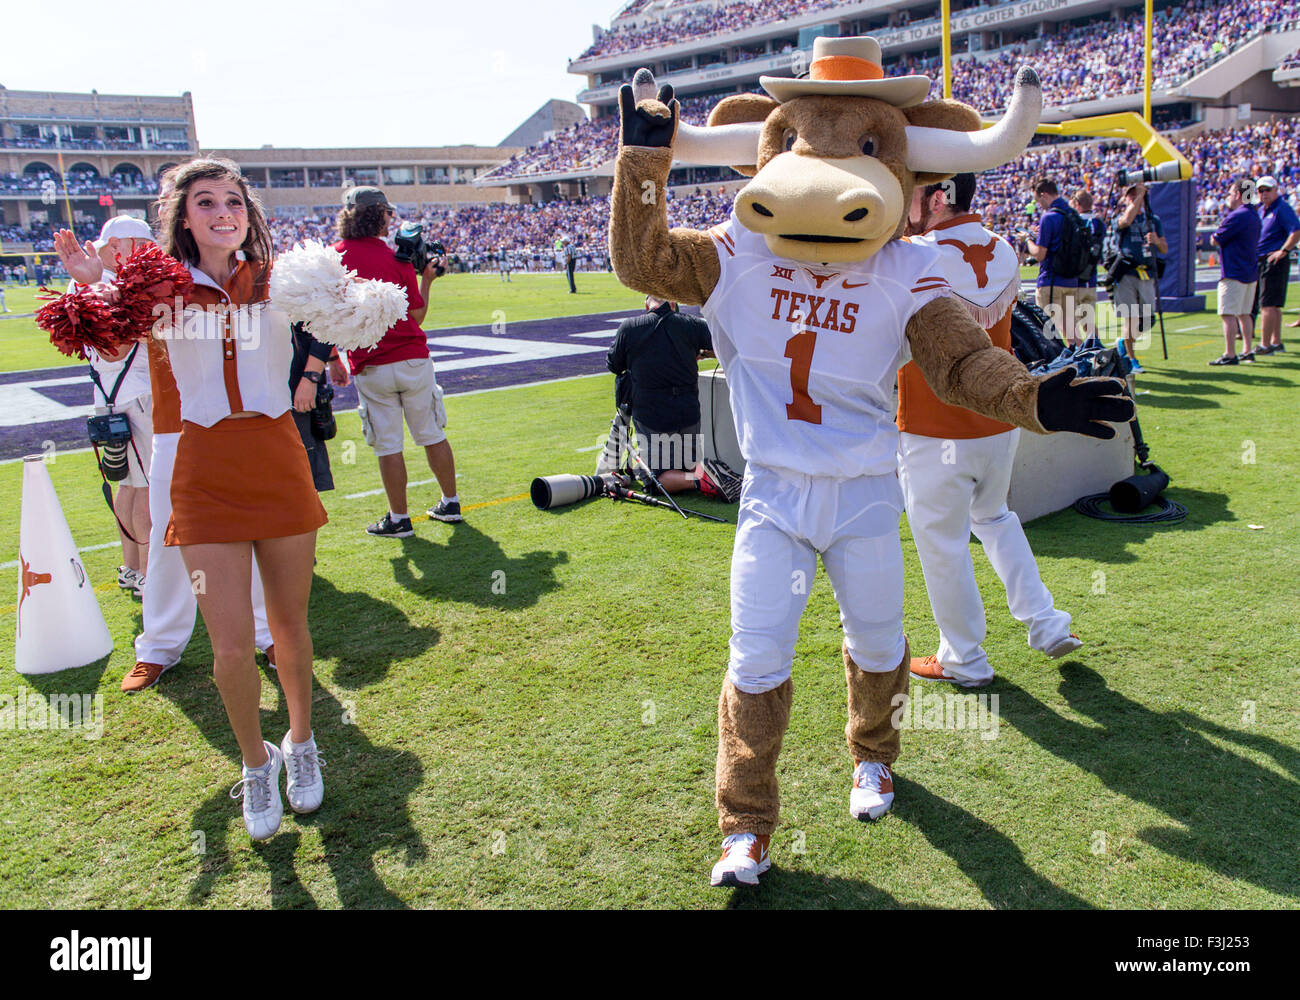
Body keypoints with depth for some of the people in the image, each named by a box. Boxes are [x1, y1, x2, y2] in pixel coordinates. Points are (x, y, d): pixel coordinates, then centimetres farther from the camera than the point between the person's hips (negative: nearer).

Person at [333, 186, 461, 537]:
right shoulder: (398, 258, -2)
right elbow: (417, 315, 0)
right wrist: (427, 280, 13)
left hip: (371, 366, -1)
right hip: (414, 359, 1)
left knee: (388, 445, 4)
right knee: (432, 434, 13)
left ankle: (399, 519, 10)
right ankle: (450, 504, 22)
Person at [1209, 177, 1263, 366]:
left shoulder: (1237, 216, -16)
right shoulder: (1254, 216, 15)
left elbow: (1215, 240, -13)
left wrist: (1216, 237, 7)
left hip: (1234, 273, -10)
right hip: (1251, 272, 10)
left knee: (1228, 314, -8)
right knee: (1244, 313, 15)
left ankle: (1229, 355, -11)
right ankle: (1247, 352, 19)